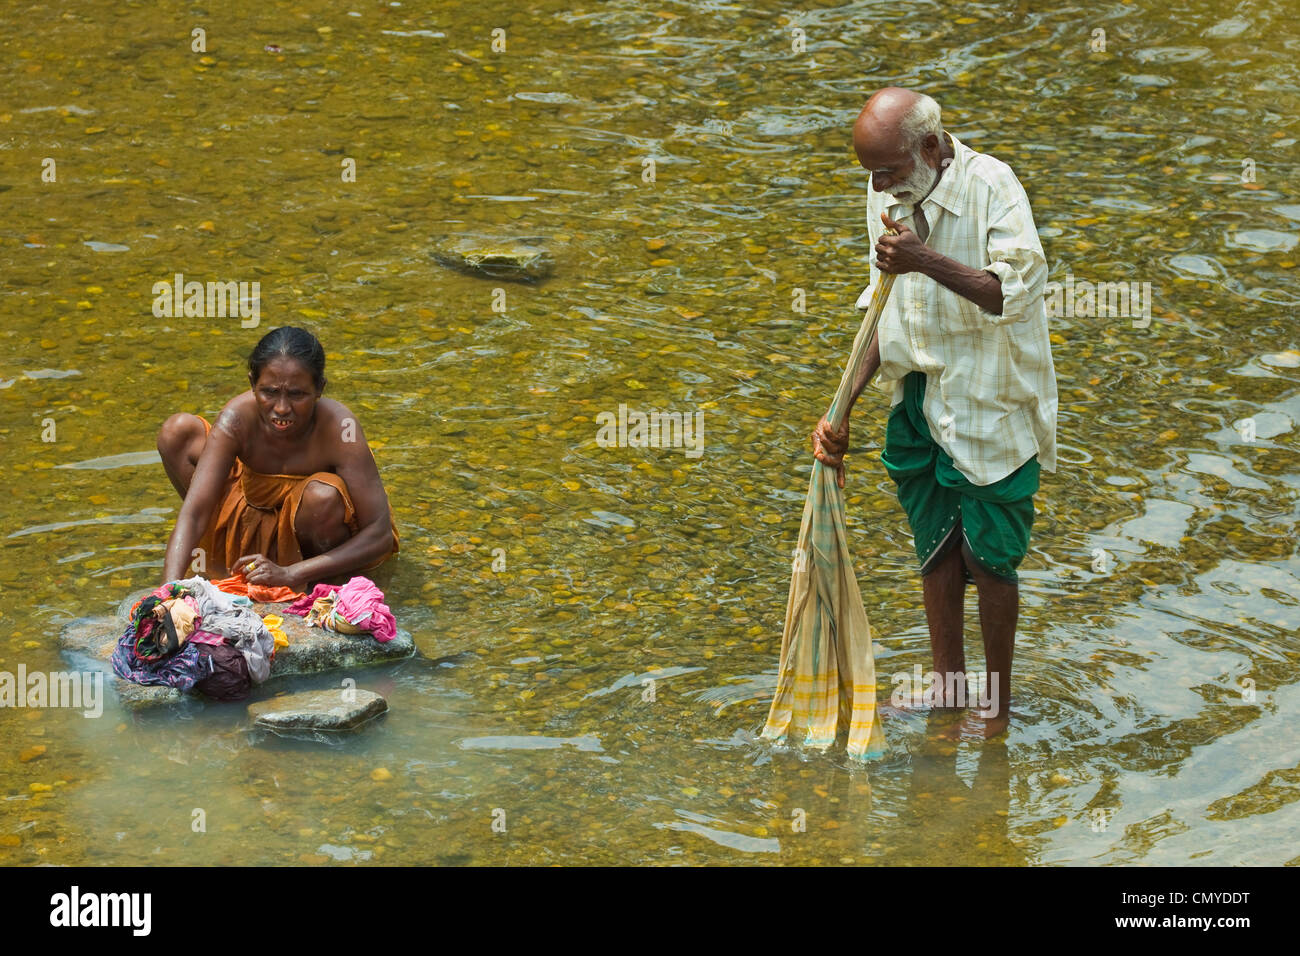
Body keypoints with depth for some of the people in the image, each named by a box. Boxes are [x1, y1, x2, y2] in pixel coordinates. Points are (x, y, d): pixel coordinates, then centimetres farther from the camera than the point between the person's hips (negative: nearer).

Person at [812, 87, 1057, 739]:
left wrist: (926, 260, -40)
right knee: (934, 546, 16)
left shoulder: (991, 186, -19)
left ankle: (995, 704, 19)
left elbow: (1017, 293, -30)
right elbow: (884, 313, 7)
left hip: (988, 405, -6)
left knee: (987, 556, 4)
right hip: (918, 399, 6)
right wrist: (843, 407, 1)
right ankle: (947, 683, 31)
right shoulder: (886, 198, 1)